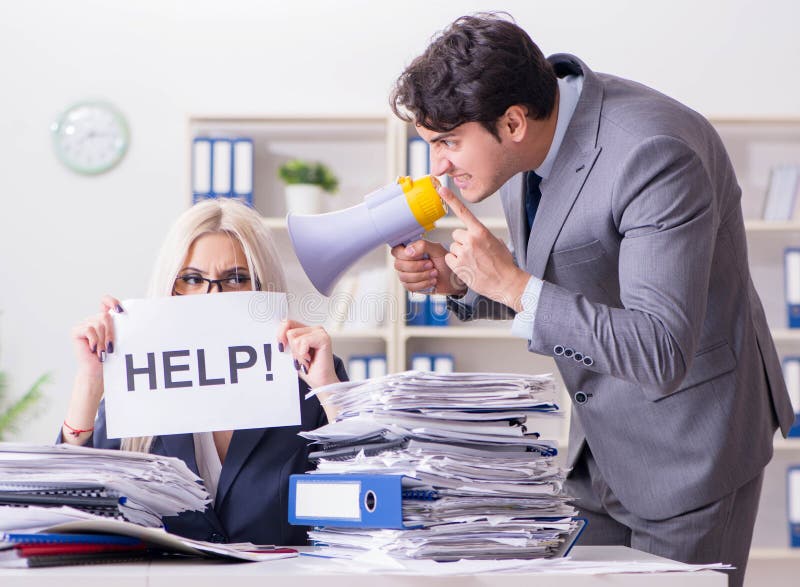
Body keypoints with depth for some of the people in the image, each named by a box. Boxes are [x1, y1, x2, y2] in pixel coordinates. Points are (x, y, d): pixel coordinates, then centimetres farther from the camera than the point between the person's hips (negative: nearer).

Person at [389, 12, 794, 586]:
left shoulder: (656, 155, -29)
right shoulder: (533, 134, -3)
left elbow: (662, 356, -32)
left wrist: (512, 285, -33)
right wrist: (453, 278, -5)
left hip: (686, 433, -8)